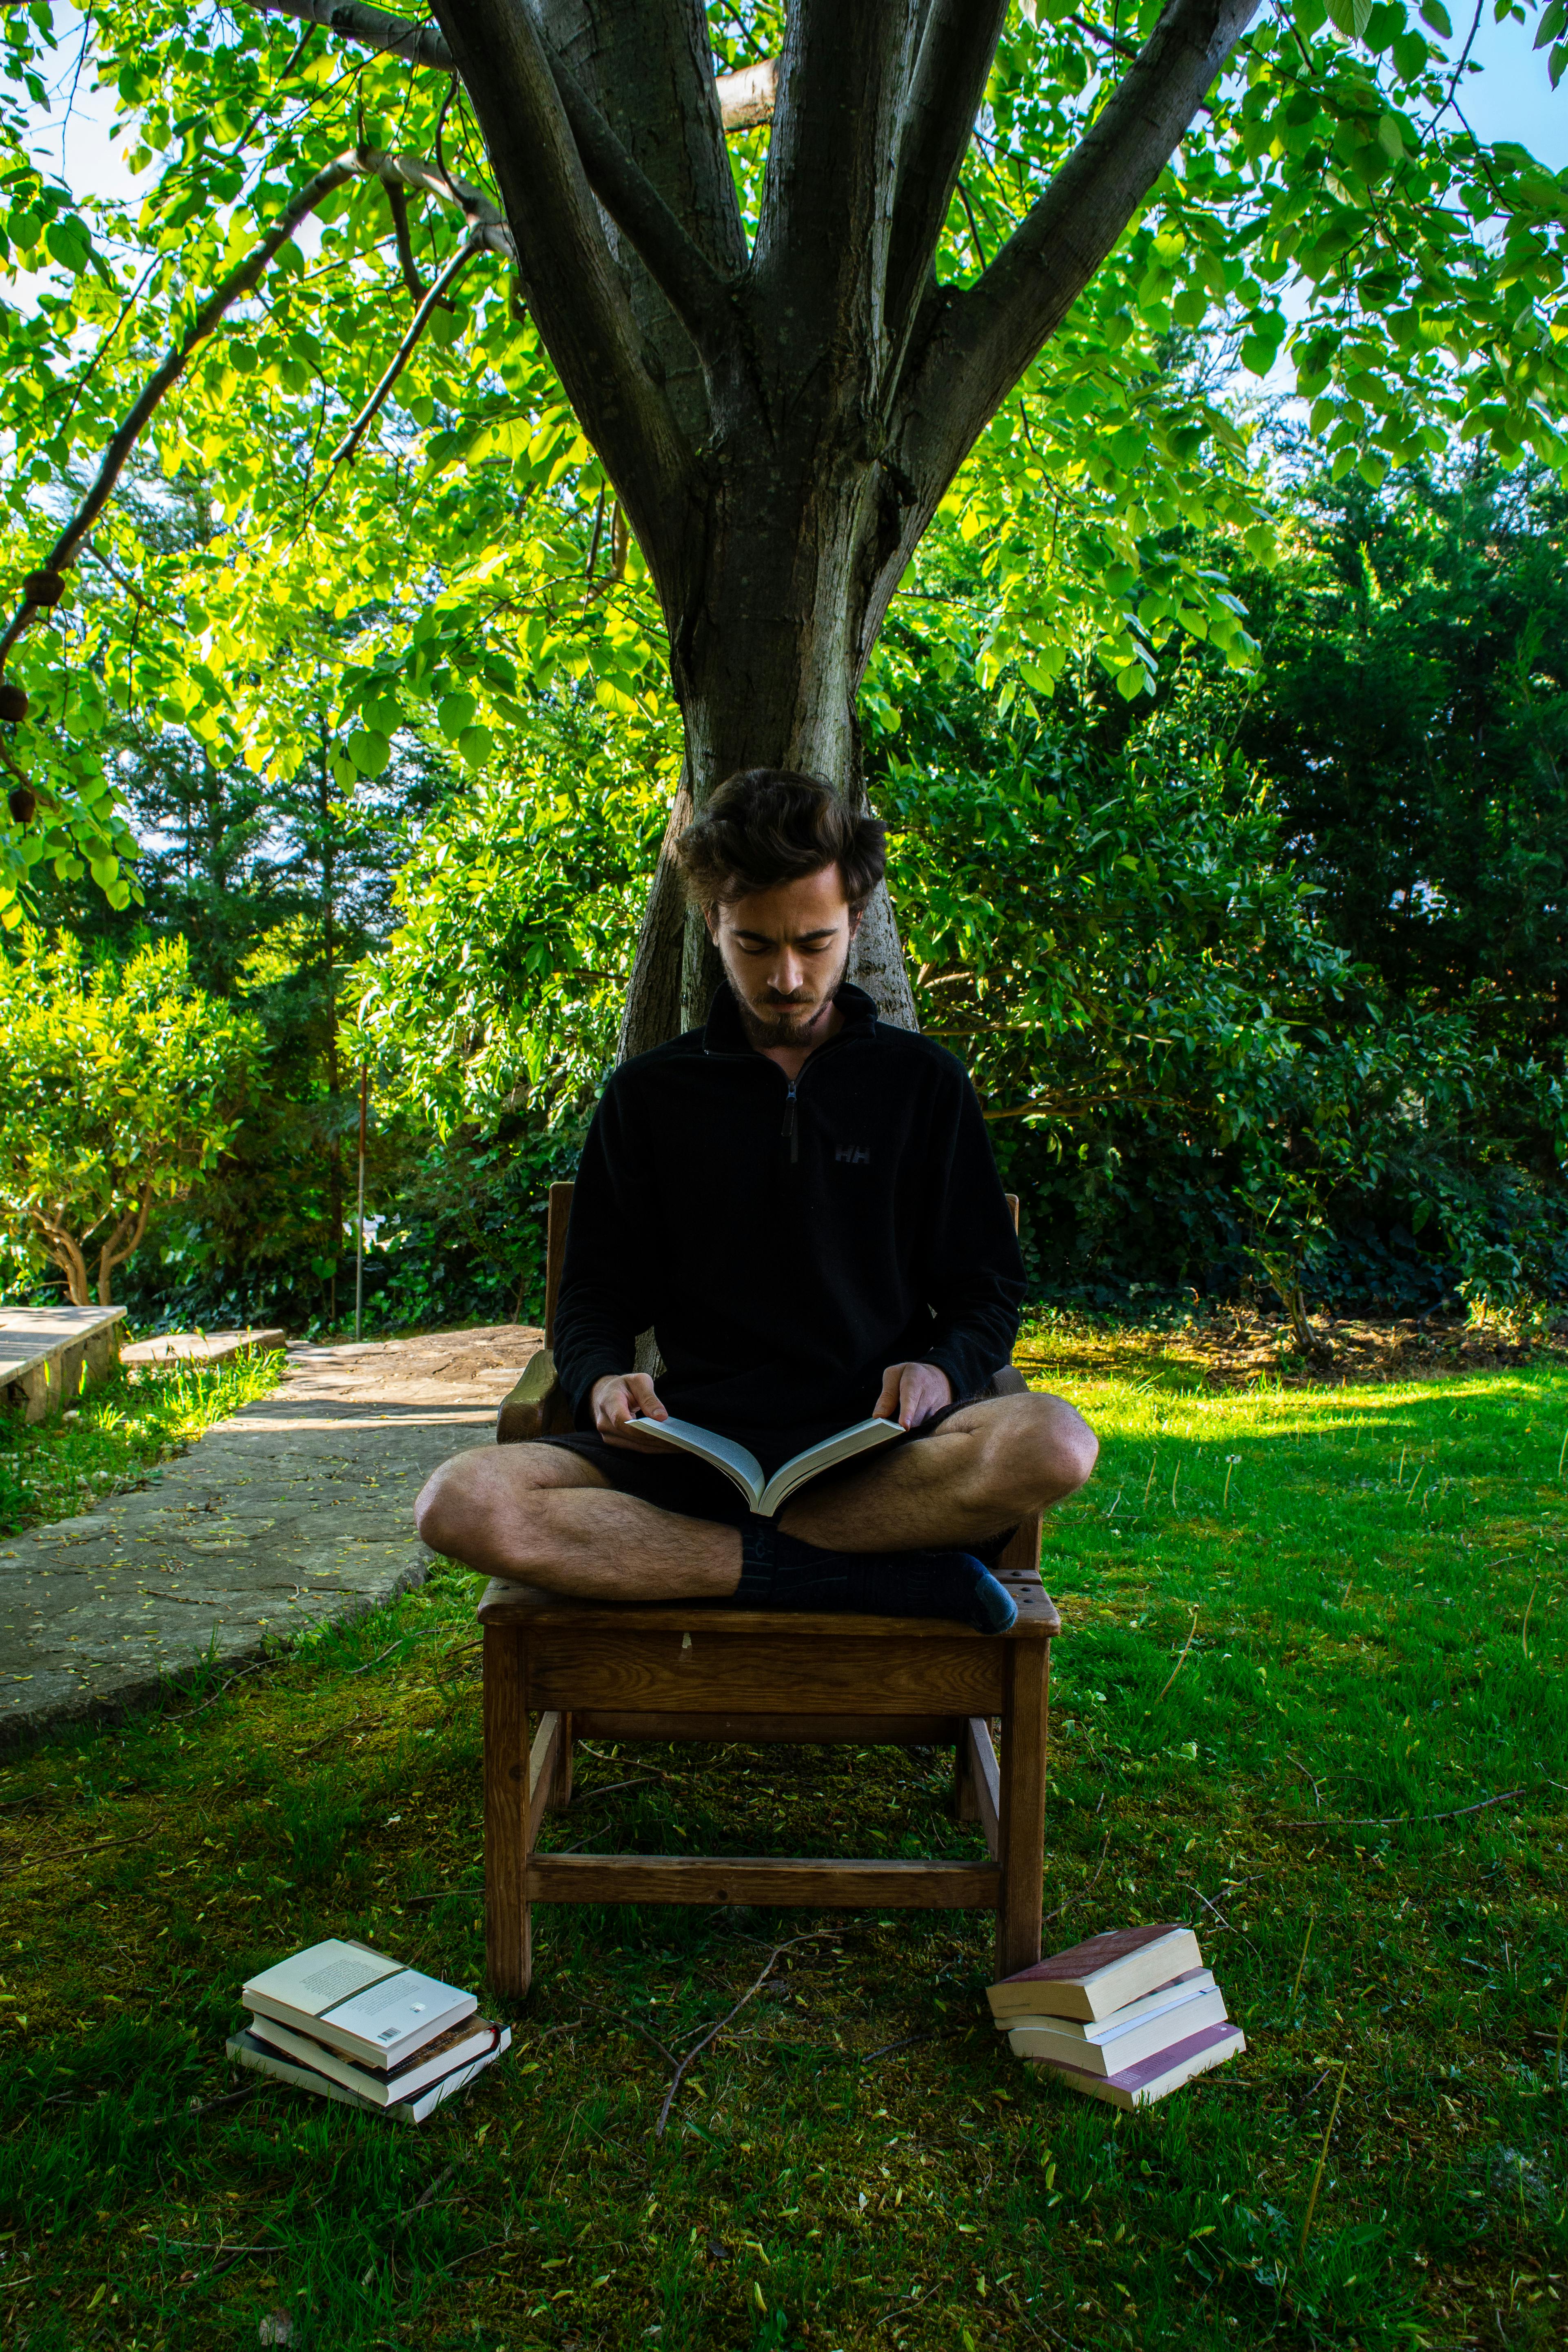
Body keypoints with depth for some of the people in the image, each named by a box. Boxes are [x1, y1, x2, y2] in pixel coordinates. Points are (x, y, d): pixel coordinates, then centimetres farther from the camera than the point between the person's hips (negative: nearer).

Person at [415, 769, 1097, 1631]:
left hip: (874, 1449, 0)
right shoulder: (648, 1094, 13)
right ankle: (879, 1573, -25)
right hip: (695, 1445, 1)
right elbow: (594, 1295, 14)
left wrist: (941, 1369, -11)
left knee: (1052, 1442, -33)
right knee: (462, 1502, -27)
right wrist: (602, 1378, -10)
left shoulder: (923, 1081, 11)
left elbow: (986, 1293, 12)